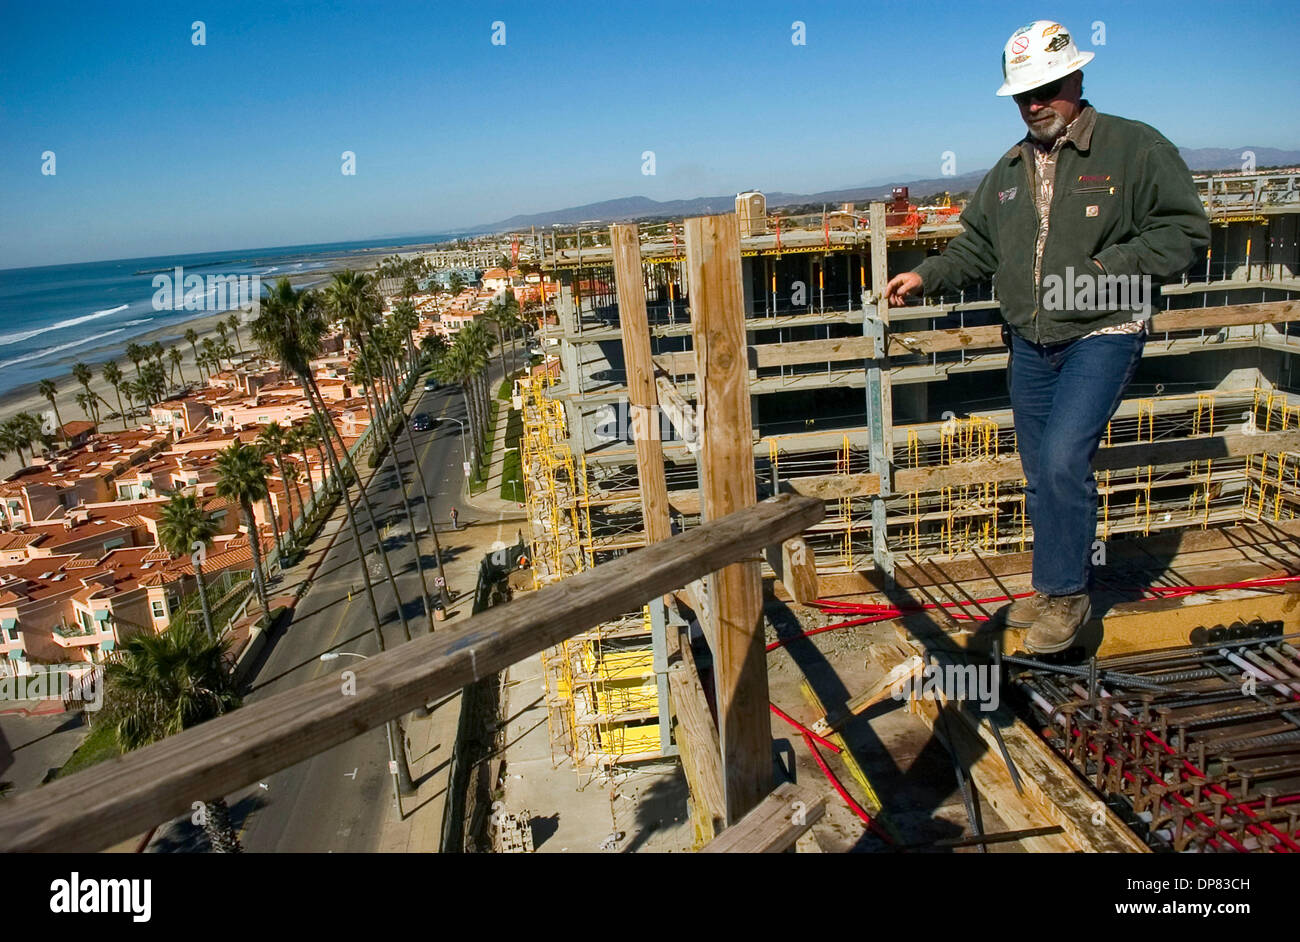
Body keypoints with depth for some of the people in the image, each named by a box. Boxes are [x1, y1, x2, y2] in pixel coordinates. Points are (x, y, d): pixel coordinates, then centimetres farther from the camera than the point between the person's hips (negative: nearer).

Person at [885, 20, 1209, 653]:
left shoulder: (1134, 147, -5)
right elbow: (976, 248, 18)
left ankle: (1065, 594, -2)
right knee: (1041, 476, 11)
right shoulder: (1008, 171, 13)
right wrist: (925, 276, 2)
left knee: (1062, 461, -20)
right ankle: (1060, 587, 27)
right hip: (1029, 345, 6)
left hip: (1102, 336, -6)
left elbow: (1185, 228, -7)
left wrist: (1112, 268, -21)